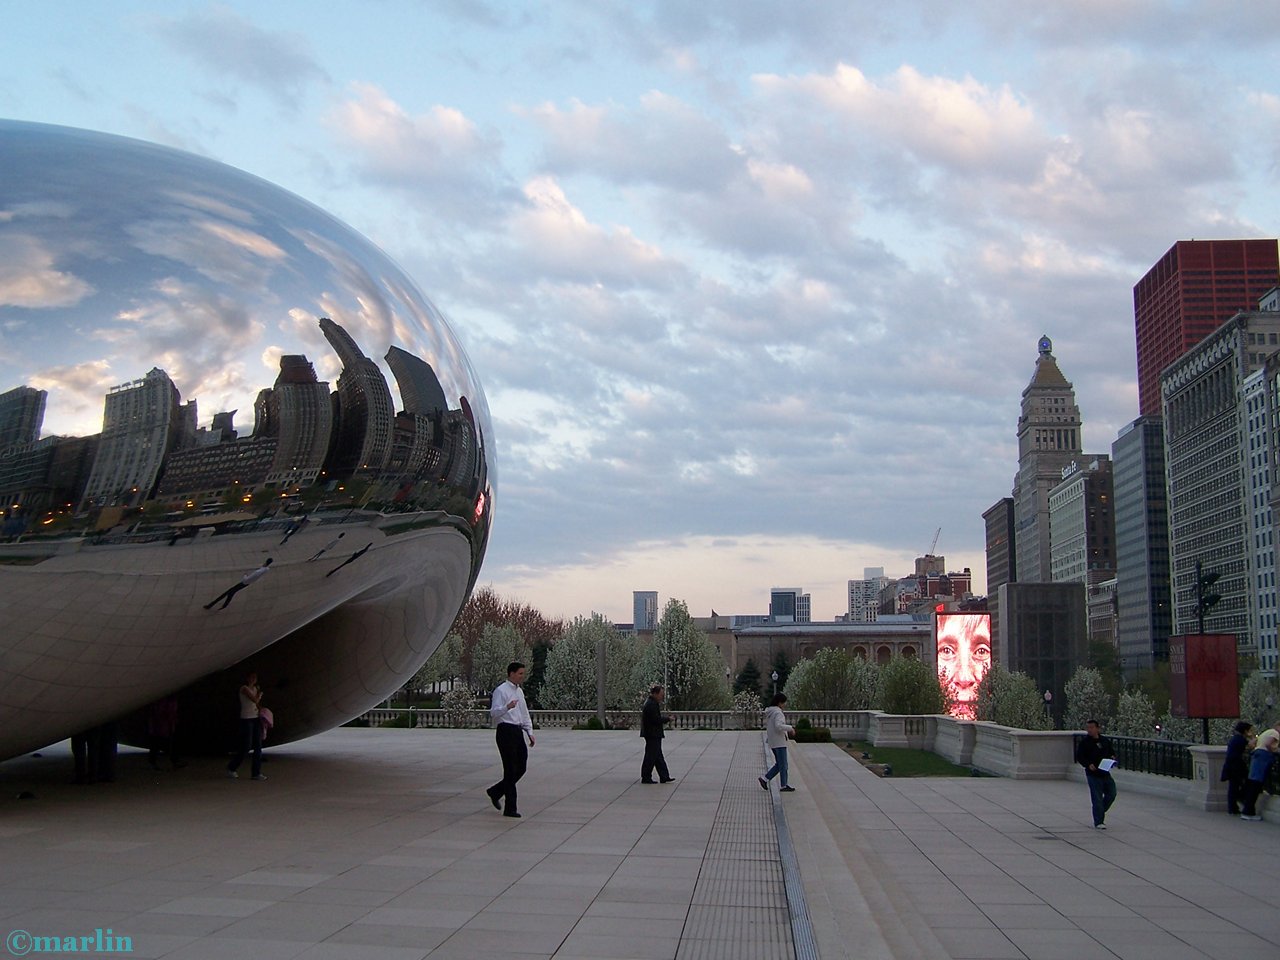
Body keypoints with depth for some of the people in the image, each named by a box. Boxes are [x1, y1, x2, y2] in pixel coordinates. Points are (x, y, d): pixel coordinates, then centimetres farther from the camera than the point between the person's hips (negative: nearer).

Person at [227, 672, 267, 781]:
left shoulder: (255, 689, 13)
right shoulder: (244, 688, -10)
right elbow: (255, 700, -18)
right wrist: (260, 693, 0)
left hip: (256, 719, 7)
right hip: (246, 719, -7)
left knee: (258, 746, 2)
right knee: (246, 747, -4)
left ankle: (257, 773, 4)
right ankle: (230, 768, 15)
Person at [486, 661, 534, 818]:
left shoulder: (519, 691, 18)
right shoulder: (501, 690, -8)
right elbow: (494, 712, -18)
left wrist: (530, 732, 15)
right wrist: (507, 707, -35)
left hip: (518, 731, 8)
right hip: (506, 730, -8)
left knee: (521, 768, 9)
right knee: (510, 770, -5)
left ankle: (495, 792, 27)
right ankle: (510, 808, 1)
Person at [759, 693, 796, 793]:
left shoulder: (769, 712, 12)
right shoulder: (778, 712, -17)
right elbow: (778, 726, -30)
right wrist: (790, 728, -19)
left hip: (772, 742, 9)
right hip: (779, 742, -9)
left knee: (779, 764, 16)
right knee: (783, 765, 0)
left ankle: (765, 778, 10)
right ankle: (784, 785, 6)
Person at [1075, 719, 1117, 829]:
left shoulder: (1105, 741, 8)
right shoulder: (1084, 742, -5)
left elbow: (1111, 751, 21)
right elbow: (1079, 757, -6)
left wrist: (1112, 757, -1)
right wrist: (1088, 765, -20)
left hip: (1105, 773, 5)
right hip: (1093, 774, -5)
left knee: (1111, 794, 8)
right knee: (1097, 798, -5)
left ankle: (1100, 812, 31)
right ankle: (1098, 822, 2)